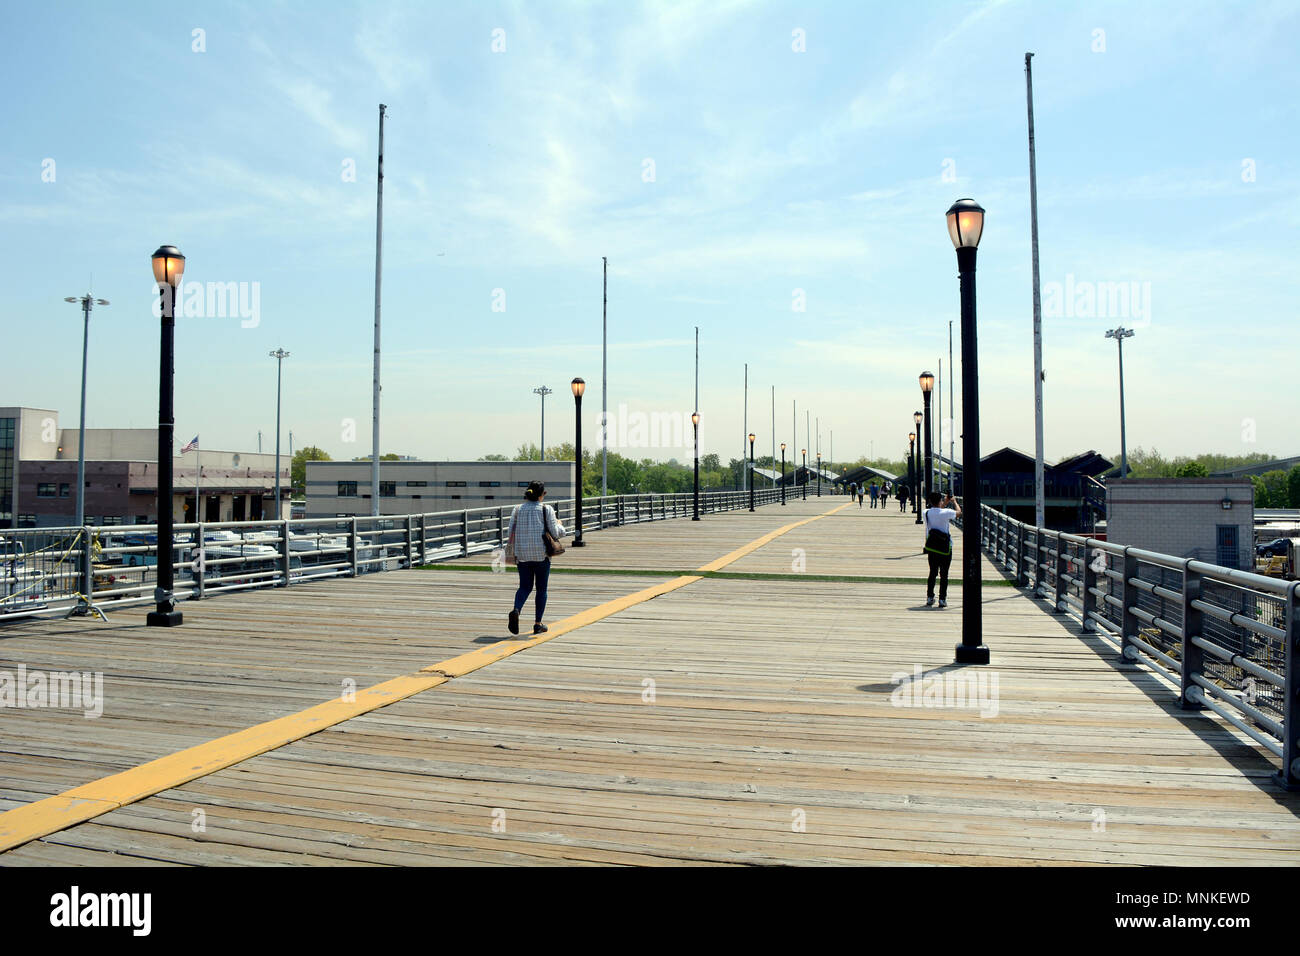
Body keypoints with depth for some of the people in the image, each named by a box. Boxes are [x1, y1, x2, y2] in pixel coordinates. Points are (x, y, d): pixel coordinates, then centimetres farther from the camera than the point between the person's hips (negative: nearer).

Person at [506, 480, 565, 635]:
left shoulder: (517, 509, 3)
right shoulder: (546, 509, -6)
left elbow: (511, 533, 3)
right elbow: (556, 533, -7)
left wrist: (514, 550, 18)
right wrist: (560, 525, 14)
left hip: (522, 554, 3)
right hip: (541, 554, -2)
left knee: (525, 587, 11)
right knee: (541, 589, 10)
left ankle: (516, 610, -18)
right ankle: (538, 624, 12)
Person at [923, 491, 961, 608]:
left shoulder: (927, 512, -3)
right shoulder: (946, 513, -15)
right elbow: (959, 513, 3)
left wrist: (946, 502, 23)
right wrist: (954, 501, 18)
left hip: (931, 547, 4)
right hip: (945, 547, -4)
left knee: (932, 572, 13)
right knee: (944, 574, 3)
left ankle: (929, 597, 14)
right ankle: (942, 599, 3)